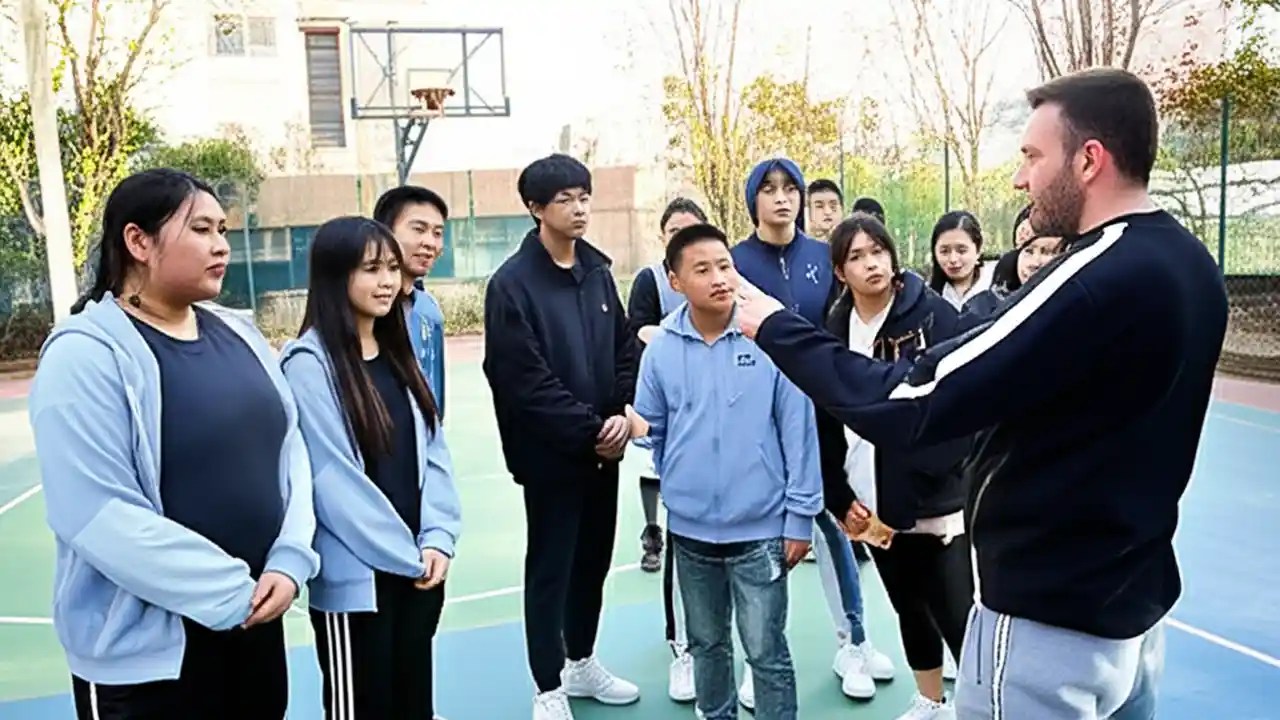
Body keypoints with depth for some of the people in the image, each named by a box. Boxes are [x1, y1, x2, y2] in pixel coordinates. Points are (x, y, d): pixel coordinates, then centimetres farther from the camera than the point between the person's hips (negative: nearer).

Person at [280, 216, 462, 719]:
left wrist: (437, 540, -6)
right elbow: (333, 480, -16)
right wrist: (408, 555, -12)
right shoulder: (310, 363, -14)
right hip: (356, 576, -6)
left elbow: (432, 451, 6)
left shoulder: (398, 352, 8)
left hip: (418, 567, 6)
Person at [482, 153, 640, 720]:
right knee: (550, 567, 7)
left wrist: (623, 414, -7)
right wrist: (587, 430, -15)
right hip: (551, 453, -6)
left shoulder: (598, 271, 7)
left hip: (604, 448, 6)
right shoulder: (512, 283, -11)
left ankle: (581, 663, 38)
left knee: (593, 561, 17)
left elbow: (624, 349, 9)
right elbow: (524, 379, -17)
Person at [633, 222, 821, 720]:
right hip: (689, 529, 3)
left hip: (760, 528, -3)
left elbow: (798, 431, -9)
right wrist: (682, 485, 12)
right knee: (706, 643, 21)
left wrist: (800, 515, -7)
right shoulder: (661, 350, -5)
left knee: (766, 651, 6)